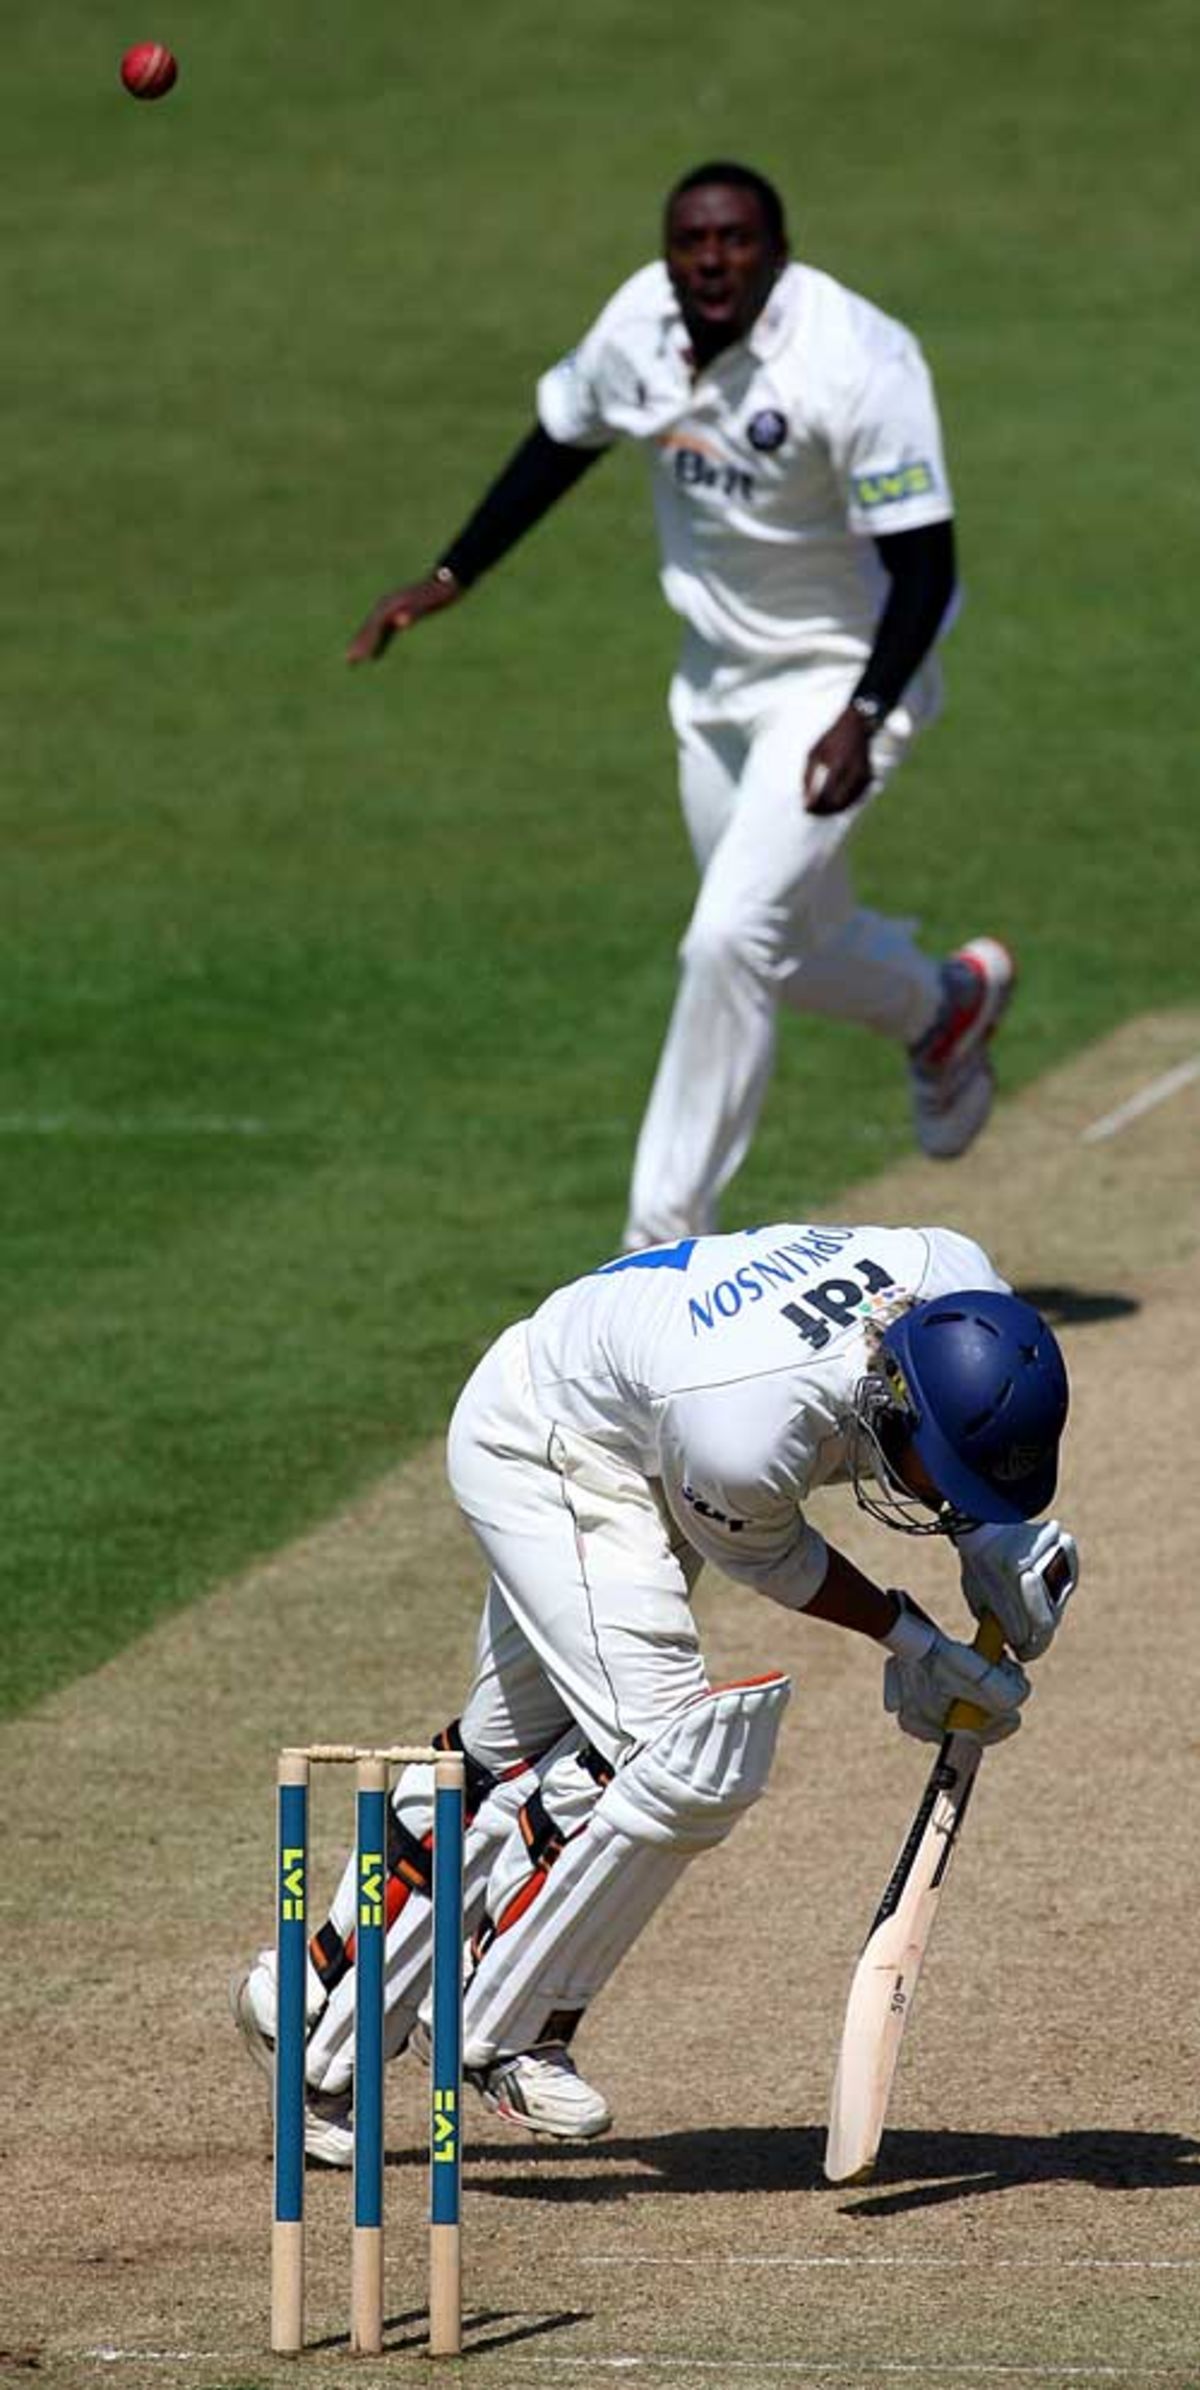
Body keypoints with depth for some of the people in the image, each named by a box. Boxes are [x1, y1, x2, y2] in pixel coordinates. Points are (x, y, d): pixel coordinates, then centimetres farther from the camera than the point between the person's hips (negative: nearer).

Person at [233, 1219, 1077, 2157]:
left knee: (509, 1753, 17)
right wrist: (916, 1642, -14)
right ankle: (504, 2033, -1)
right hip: (545, 1454, -8)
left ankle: (318, 2001, 31)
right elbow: (765, 1555, -17)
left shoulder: (962, 1282, -25)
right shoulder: (738, 1434, -42)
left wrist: (987, 1532, -12)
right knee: (680, 1762, -18)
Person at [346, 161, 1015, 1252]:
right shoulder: (638, 327, -8)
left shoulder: (858, 364, -27)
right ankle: (945, 1005, 52)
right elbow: (564, 439, 11)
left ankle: (664, 1235, -9)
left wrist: (864, 718, -35)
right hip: (717, 672, 7)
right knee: (795, 945, 18)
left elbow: (924, 562, -25)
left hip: (841, 675, -7)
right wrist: (451, 577, 8)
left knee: (731, 940, -18)